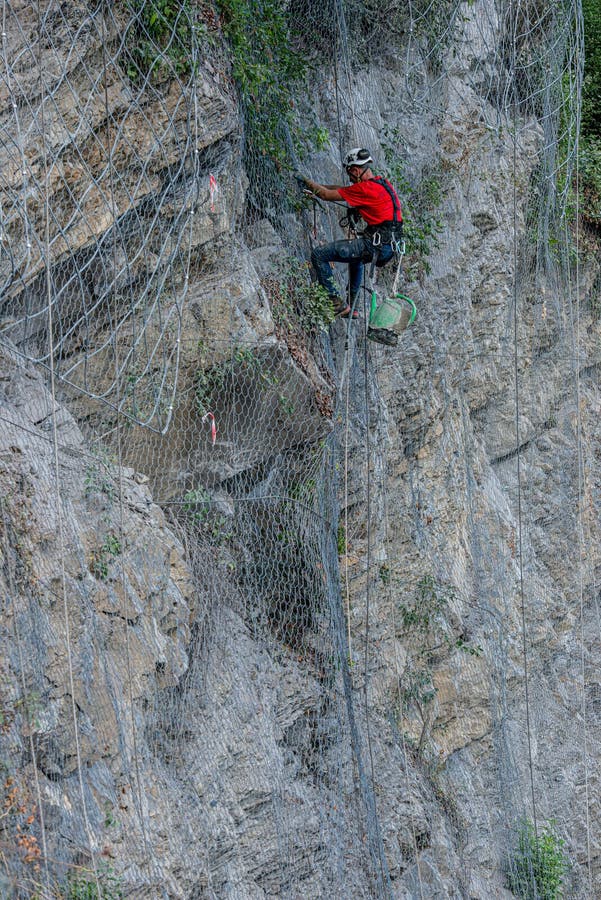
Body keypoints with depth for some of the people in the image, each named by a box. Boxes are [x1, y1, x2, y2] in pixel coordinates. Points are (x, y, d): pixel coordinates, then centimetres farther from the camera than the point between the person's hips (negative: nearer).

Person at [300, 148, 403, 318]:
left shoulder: (365, 188, -15)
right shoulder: (382, 183, 14)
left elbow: (328, 195, -8)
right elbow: (343, 189, 26)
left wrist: (308, 182, 9)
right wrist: (316, 187, 27)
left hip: (376, 245, -10)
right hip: (390, 246, 10)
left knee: (319, 254, -10)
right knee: (356, 258, 43)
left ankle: (338, 303, -8)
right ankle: (351, 307, 43)